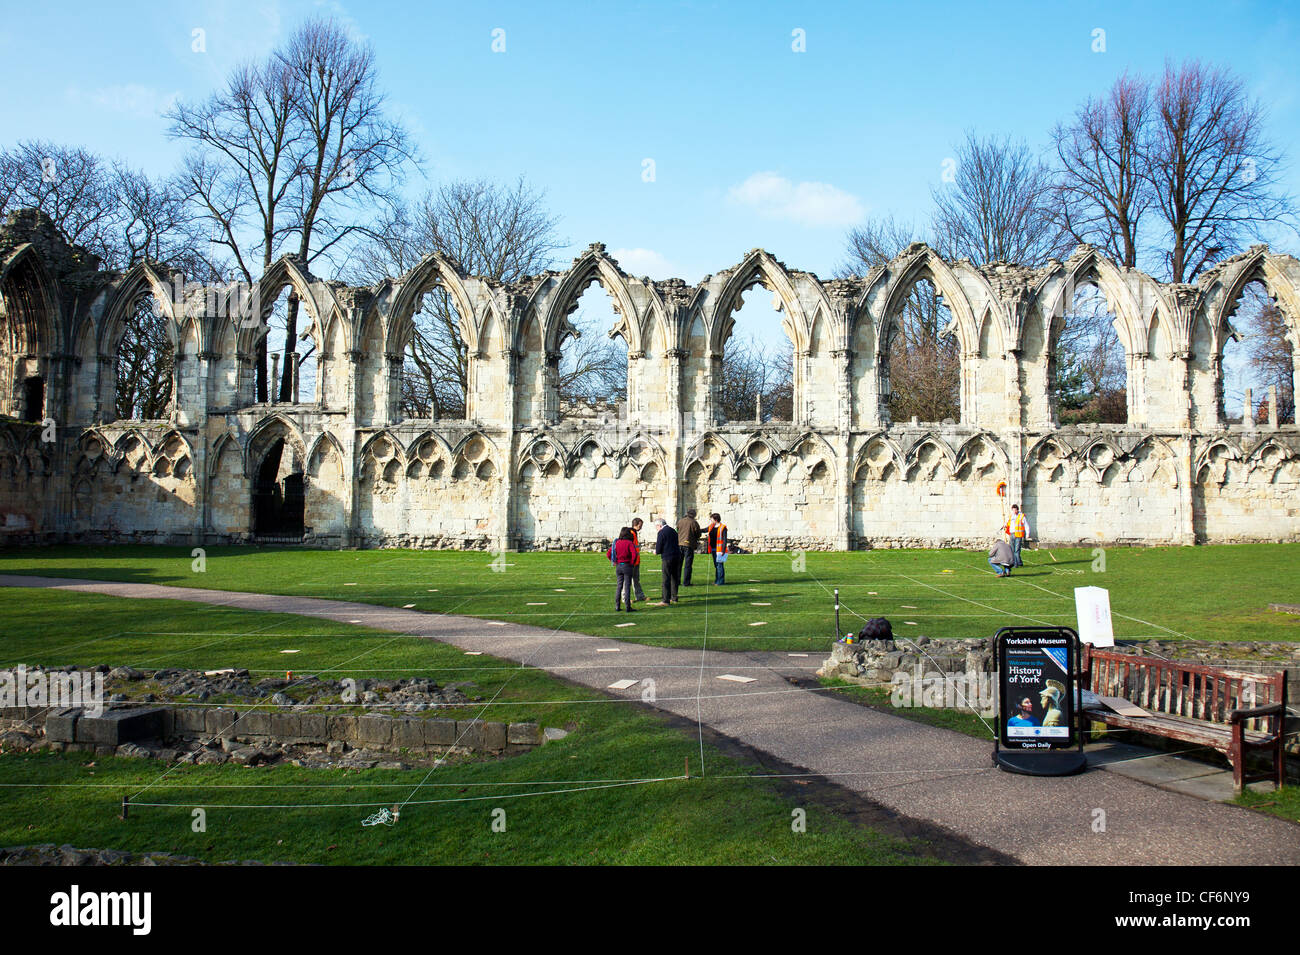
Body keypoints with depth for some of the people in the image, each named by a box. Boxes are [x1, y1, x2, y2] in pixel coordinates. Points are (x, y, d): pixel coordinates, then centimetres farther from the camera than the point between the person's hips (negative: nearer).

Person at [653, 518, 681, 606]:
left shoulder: (661, 532, -10)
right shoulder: (673, 530, 12)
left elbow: (658, 548, -12)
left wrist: (656, 551, 11)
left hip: (667, 558, -7)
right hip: (676, 556, 7)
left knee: (666, 579, -5)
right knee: (674, 578, 15)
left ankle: (666, 600, -6)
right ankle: (674, 598, 22)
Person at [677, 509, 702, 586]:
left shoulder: (680, 521, 3)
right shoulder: (694, 523, -8)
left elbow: (677, 531, 11)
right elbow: (698, 534, -1)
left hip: (679, 544, 4)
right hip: (689, 545, -4)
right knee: (687, 564, 1)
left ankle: (677, 581, 16)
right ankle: (686, 582, 0)